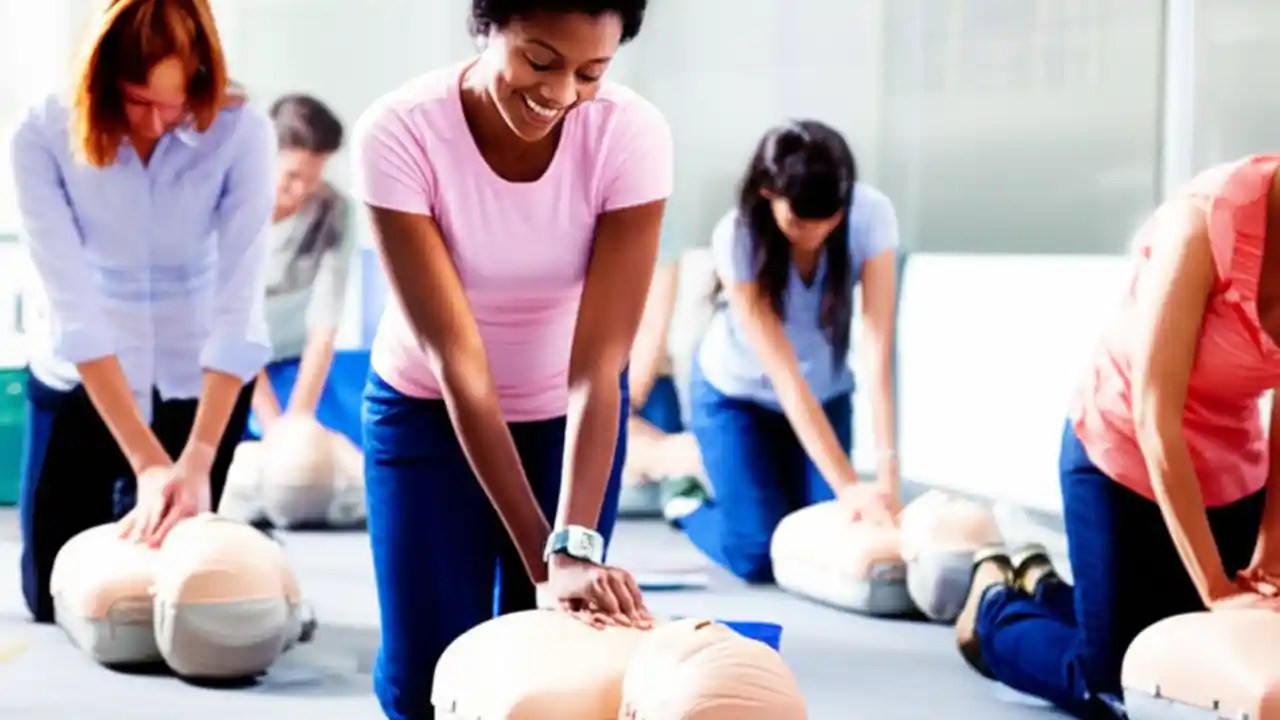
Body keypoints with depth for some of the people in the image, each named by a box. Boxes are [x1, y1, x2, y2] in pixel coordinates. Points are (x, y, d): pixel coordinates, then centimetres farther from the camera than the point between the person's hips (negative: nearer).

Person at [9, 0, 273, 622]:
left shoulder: (241, 133, -23)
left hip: (199, 382, 0)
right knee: (53, 600, 8)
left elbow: (237, 311, -24)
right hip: (80, 380, 1)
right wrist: (148, 464, -31)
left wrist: (197, 465, -31)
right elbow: (75, 309, -26)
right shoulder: (43, 136, -23)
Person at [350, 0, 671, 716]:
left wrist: (575, 548, -38)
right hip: (428, 409, -1)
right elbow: (456, 359, -30)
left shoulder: (632, 135, -26)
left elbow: (600, 362, -28)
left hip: (568, 415, 1)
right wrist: (542, 554, -33)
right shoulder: (400, 132, -28)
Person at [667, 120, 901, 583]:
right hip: (737, 394, -3)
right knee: (758, 555, -13)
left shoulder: (872, 215, -28)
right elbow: (786, 376, -36)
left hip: (827, 392, 3)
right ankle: (689, 506, 19)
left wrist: (887, 471, -42)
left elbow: (877, 351, -33)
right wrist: (848, 486, -43)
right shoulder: (737, 239, -33)